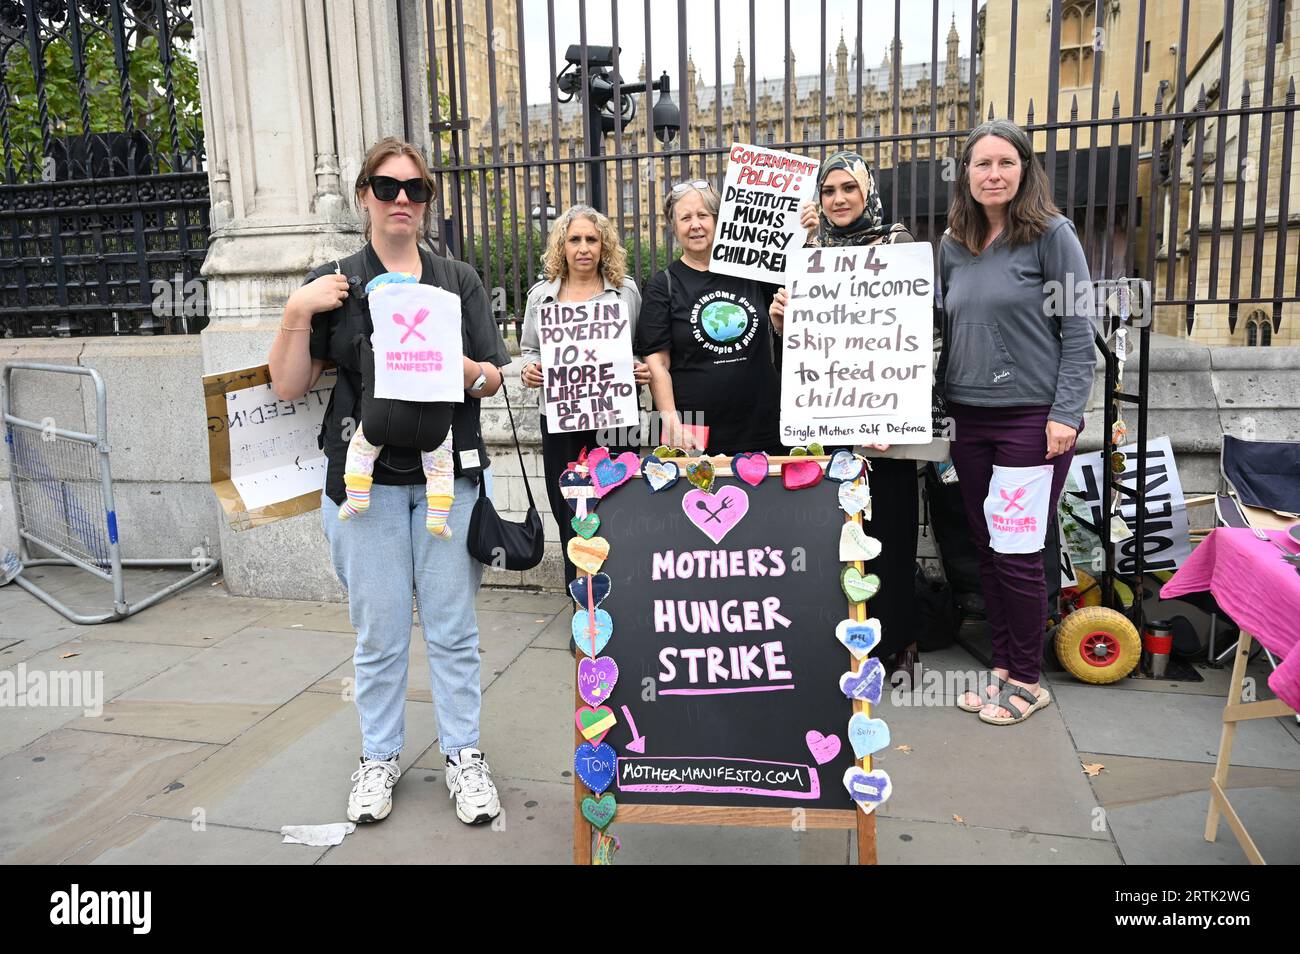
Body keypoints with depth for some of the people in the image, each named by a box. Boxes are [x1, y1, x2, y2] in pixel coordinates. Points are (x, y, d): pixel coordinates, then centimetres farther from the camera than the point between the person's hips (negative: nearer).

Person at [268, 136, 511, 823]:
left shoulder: (459, 281, 10)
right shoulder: (332, 285, 6)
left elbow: (493, 378, 7)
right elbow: (288, 387, 3)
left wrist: (463, 371, -15)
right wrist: (297, 313, -10)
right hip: (365, 477, -1)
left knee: (454, 628, 6)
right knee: (379, 632, 6)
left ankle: (464, 755, 20)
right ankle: (379, 758, 25)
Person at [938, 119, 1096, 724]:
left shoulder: (1051, 235, -5)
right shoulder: (953, 246, 10)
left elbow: (1078, 331, -7)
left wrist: (1065, 414, -14)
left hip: (1032, 419, -5)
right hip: (967, 420, 5)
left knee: (1016, 553, -3)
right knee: (987, 551, 11)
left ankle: (1026, 681, 14)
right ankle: (1004, 668, 24)